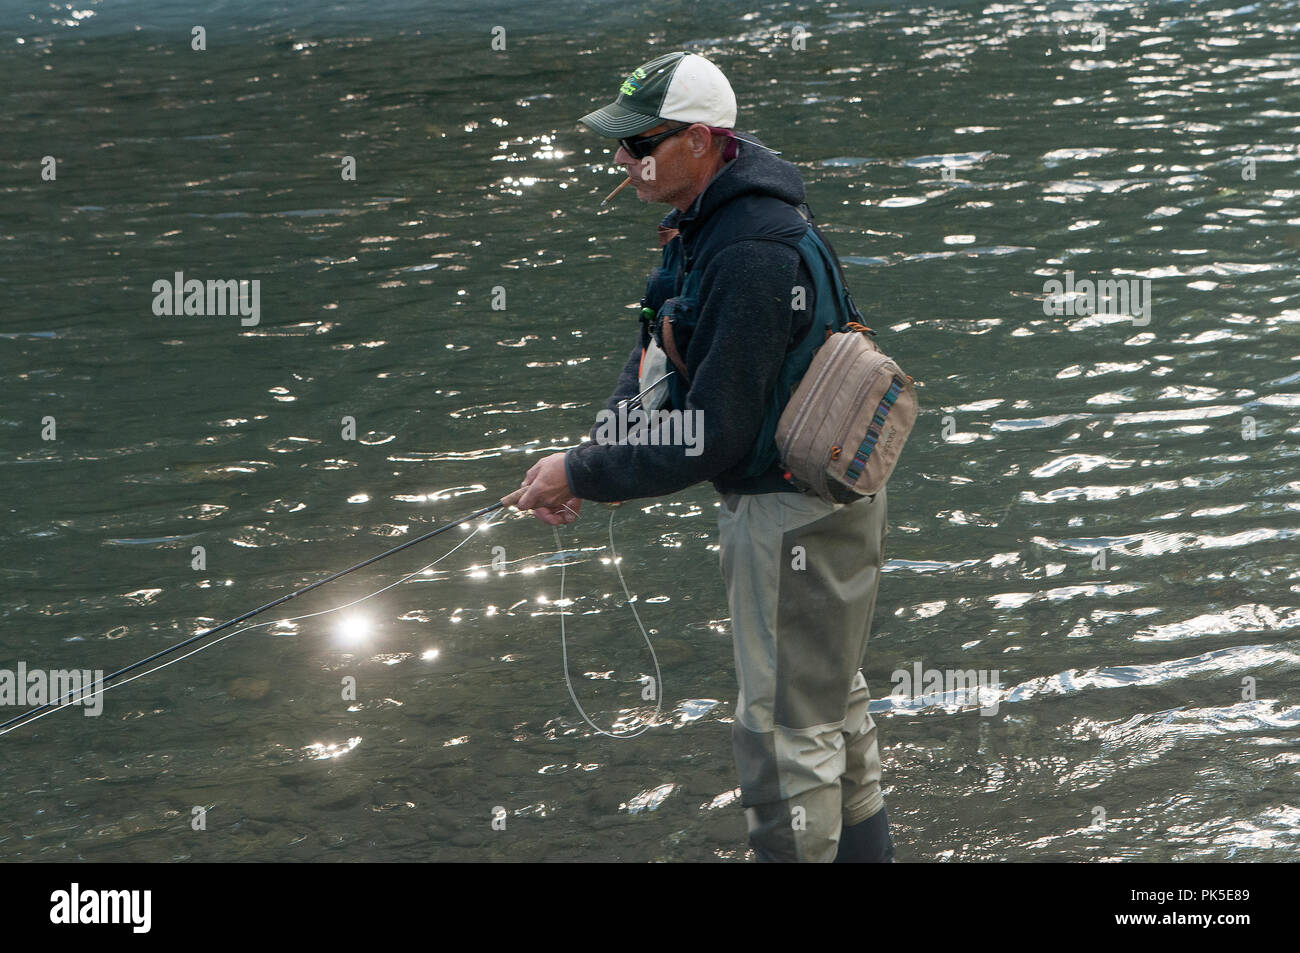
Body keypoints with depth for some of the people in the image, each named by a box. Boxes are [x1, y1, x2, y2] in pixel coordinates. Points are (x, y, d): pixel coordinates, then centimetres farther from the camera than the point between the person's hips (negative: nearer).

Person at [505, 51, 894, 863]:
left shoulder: (753, 256, -29)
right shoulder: (702, 222, 4)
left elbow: (711, 433, -27)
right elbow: (661, 356, 9)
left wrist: (584, 476, -18)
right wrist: (595, 453, -6)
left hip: (798, 513, -11)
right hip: (772, 497, 11)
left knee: (786, 728, -2)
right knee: (831, 695, 24)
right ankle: (860, 846, 39)